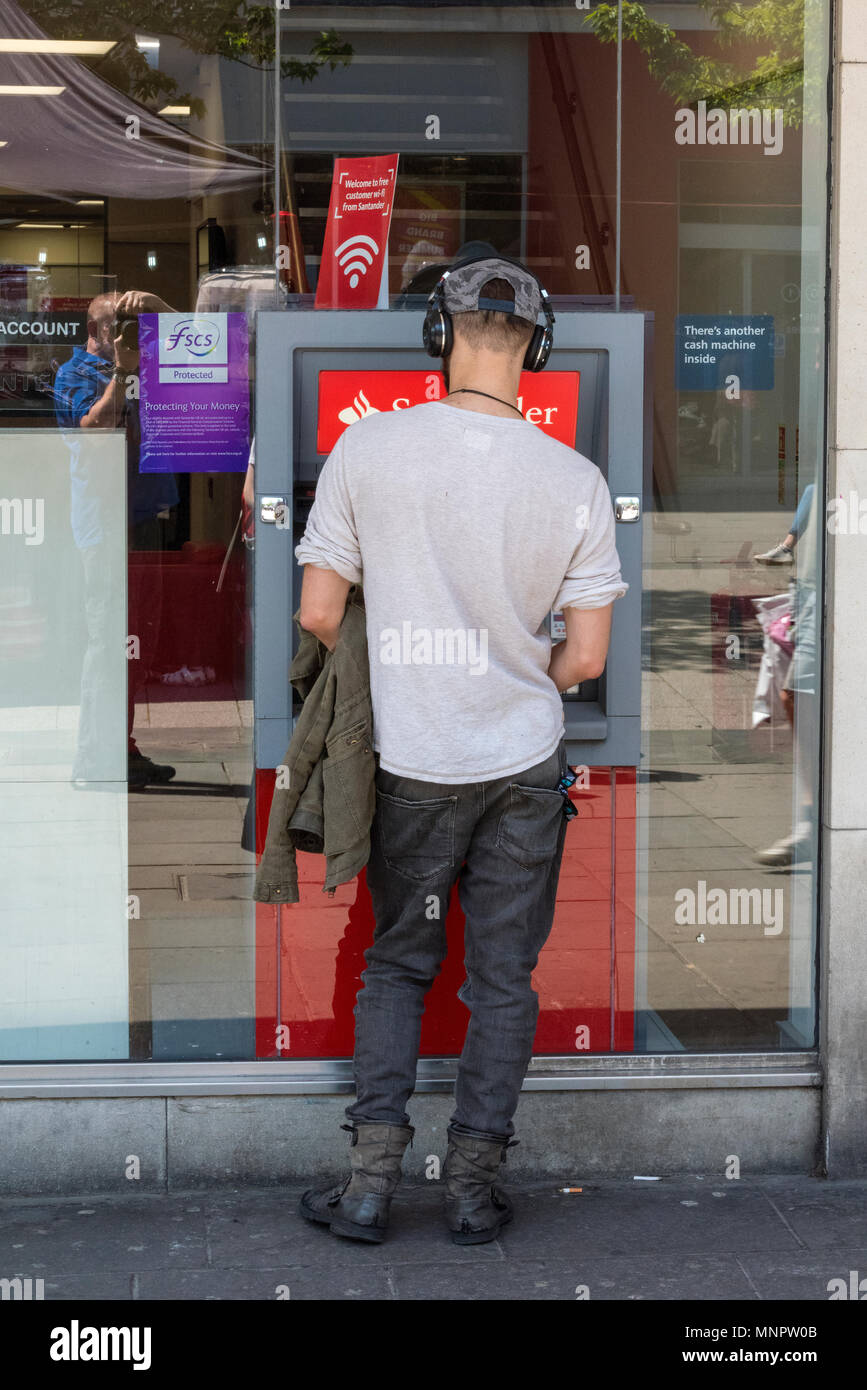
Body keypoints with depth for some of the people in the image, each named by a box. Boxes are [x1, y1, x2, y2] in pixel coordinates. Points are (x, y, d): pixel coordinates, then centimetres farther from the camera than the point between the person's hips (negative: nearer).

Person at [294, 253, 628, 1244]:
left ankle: (373, 1177, 9)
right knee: (503, 974, 11)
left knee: (397, 960, 15)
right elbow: (586, 656, -6)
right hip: (525, 762, 0)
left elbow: (318, 614, -5)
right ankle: (473, 1183, 14)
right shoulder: (576, 480, -8)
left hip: (410, 762, 0)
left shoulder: (365, 450, -9)